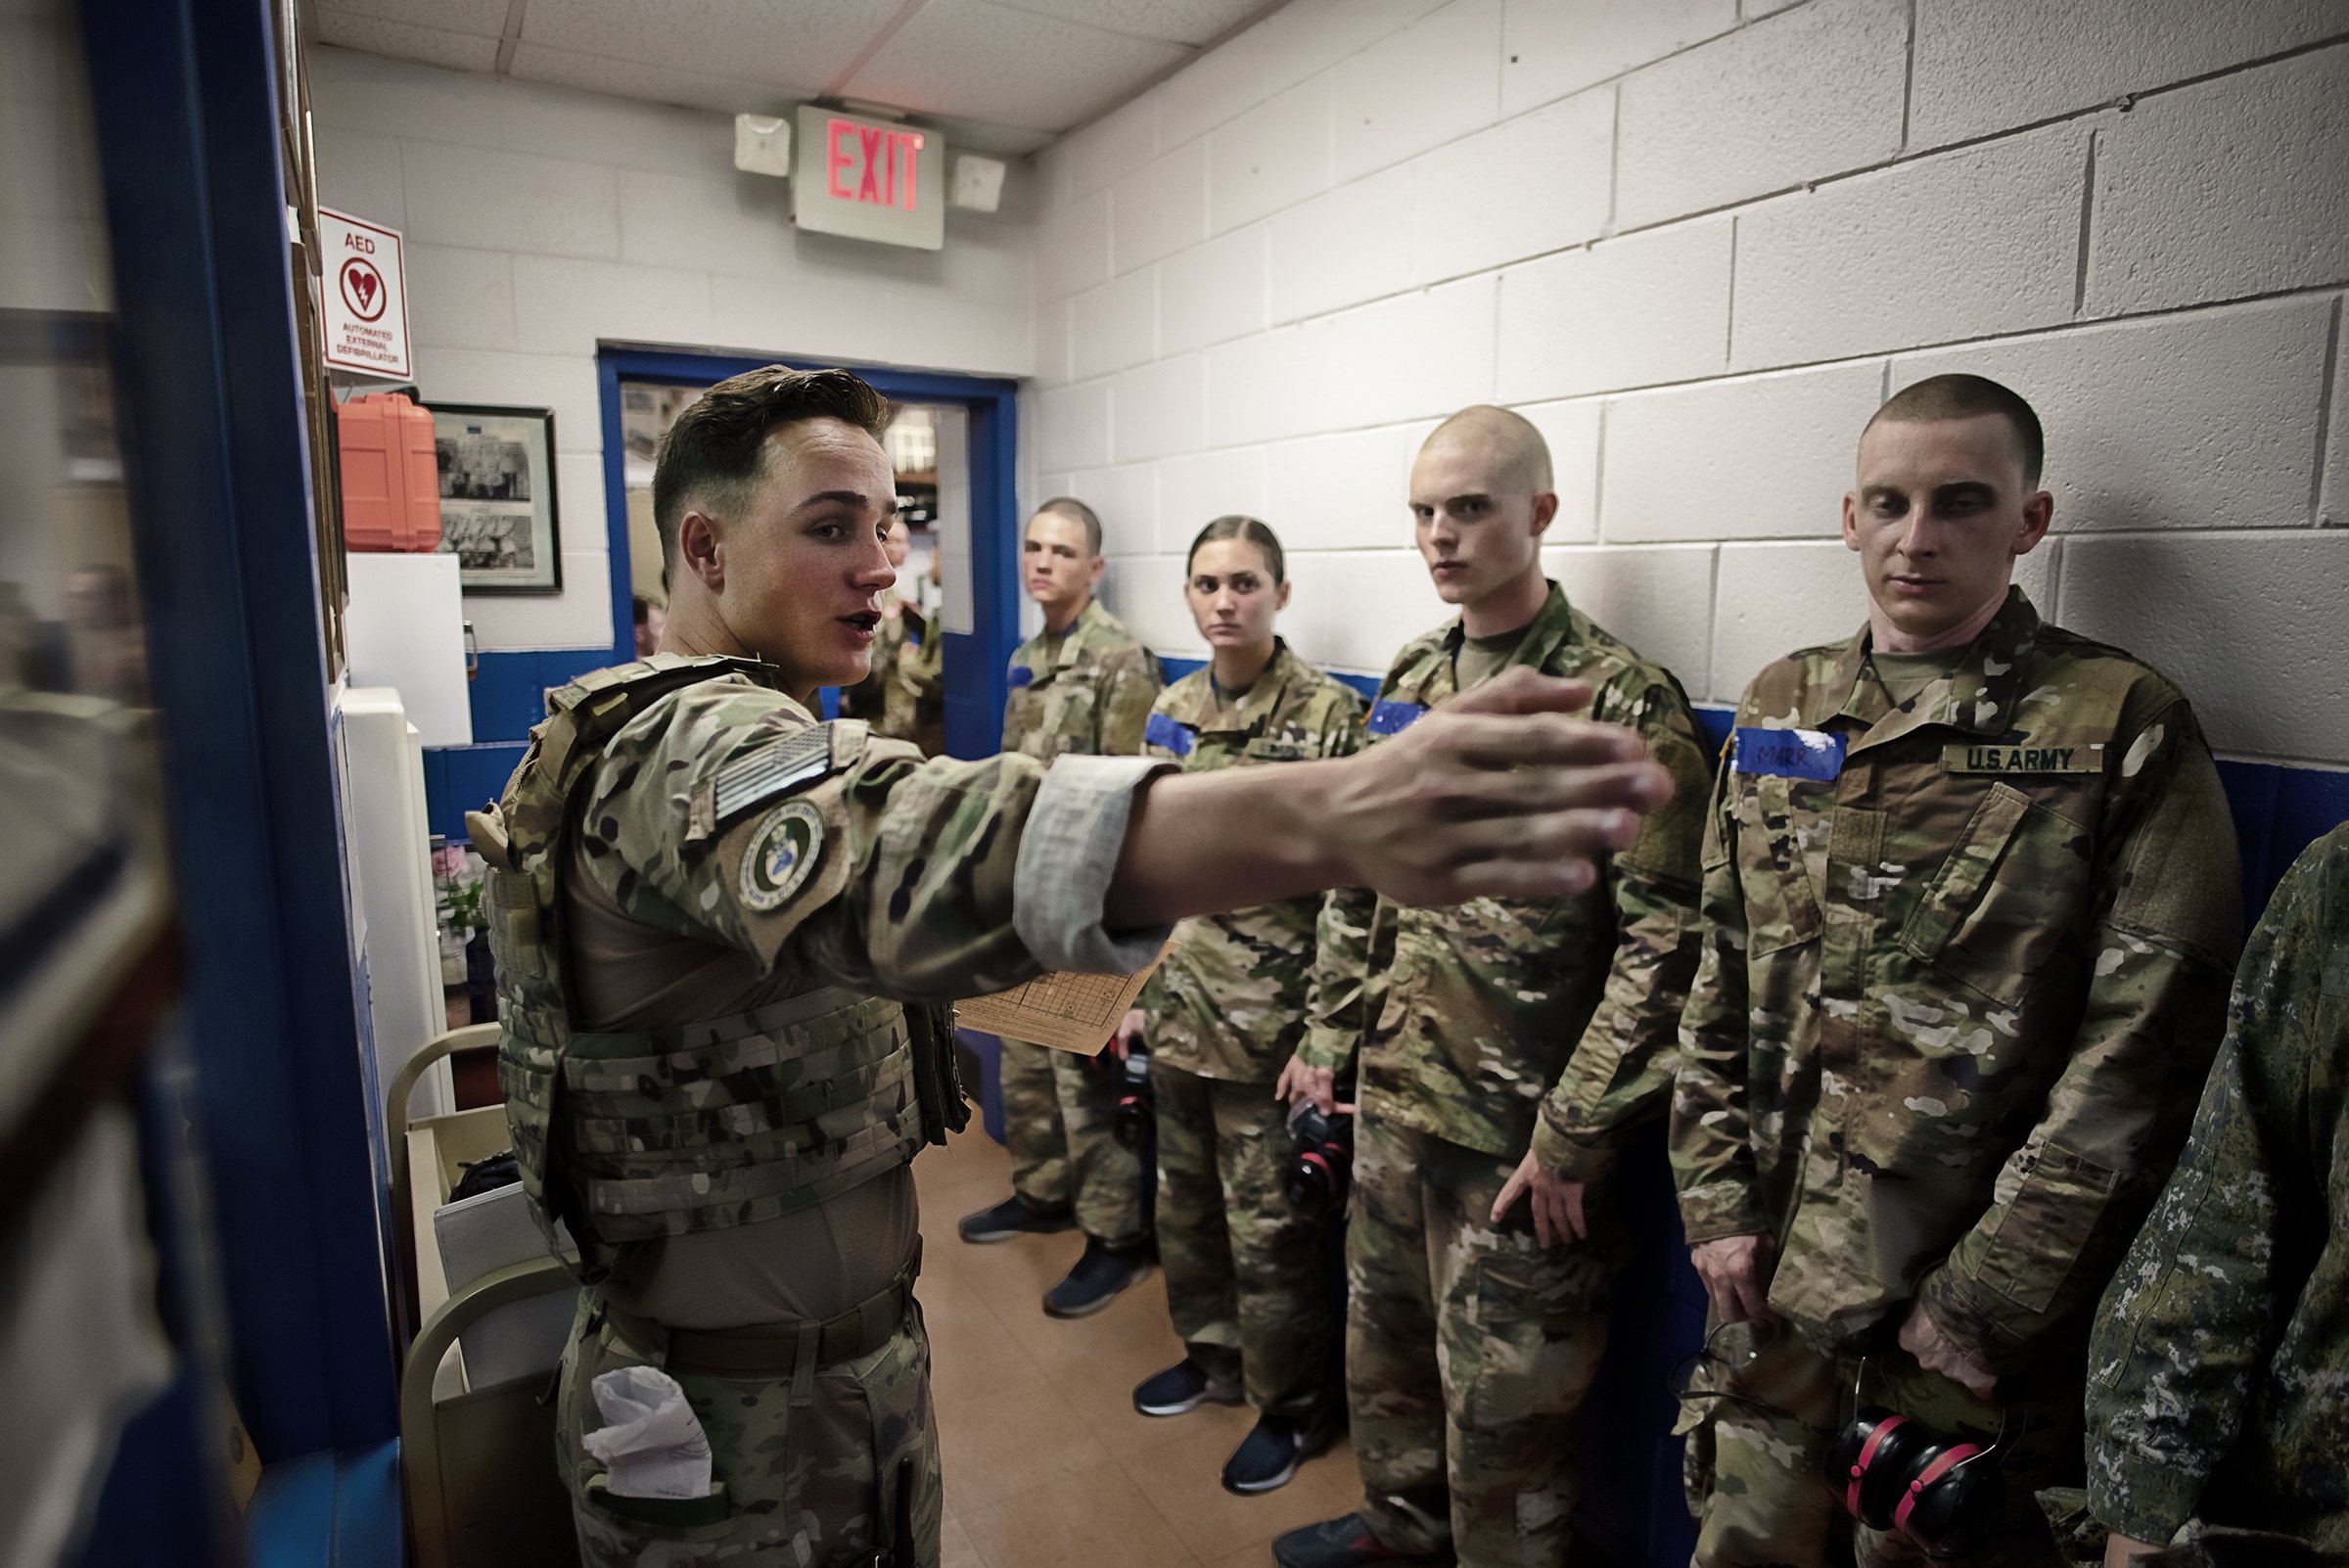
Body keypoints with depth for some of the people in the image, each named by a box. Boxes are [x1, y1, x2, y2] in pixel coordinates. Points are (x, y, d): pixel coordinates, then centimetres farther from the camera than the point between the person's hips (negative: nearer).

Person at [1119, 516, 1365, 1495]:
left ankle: (1290, 1404, 30)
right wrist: (1136, 990, 12)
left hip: (1268, 1018, -6)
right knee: (1185, 1201, 20)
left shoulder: (1328, 714, -12)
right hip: (1178, 1006, 6)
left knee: (1266, 1226, 7)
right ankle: (1213, 1355, 43)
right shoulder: (1172, 711, 5)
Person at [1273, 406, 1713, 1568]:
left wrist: (1575, 1134, -17)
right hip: (1392, 1095, 7)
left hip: (1518, 1125, -7)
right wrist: (1328, 1033, 11)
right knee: (1381, 1336, 24)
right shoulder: (1409, 683, 6)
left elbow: (1663, 939, -17)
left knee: (1498, 1392, 10)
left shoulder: (1624, 701, -14)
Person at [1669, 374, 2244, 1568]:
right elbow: (1718, 977, 6)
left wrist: (1988, 1299, -12)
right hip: (1771, 1287, 4)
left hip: (1973, 1324, -3)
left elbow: (2143, 1054, -11)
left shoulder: (2127, 733, -7)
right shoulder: (1780, 712, 4)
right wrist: (1716, 1202, 1)